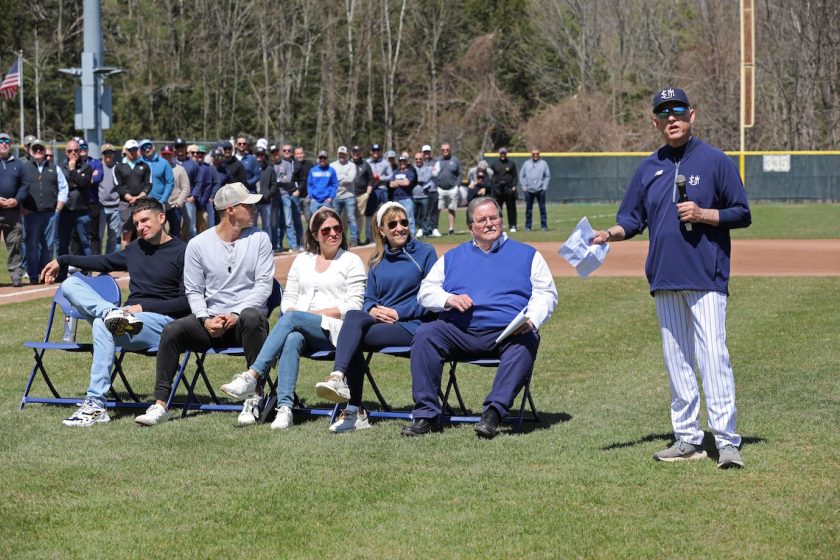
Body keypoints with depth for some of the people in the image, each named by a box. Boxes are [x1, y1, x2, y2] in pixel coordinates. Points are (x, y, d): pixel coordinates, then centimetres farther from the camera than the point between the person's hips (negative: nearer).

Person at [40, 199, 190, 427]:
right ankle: (111, 313, -34)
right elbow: (104, 262, 36)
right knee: (70, 284, -5)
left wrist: (144, 308, -14)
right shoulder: (135, 248, 21)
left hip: (162, 322, -7)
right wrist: (62, 261, 33)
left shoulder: (182, 252, -1)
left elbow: (187, 301, -9)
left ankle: (96, 405, -38)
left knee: (102, 325, -36)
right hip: (129, 317, 7)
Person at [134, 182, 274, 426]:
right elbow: (194, 291, 5)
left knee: (251, 318, -37)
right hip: (211, 318, 2)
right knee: (172, 331, -23)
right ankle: (160, 405, -19)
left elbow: (264, 284, -2)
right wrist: (206, 319, -14)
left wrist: (236, 314, -15)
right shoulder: (198, 244, 6)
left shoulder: (259, 239, 5)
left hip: (247, 317, -1)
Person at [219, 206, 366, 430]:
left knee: (292, 318, -32)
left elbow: (353, 306, -1)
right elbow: (288, 298, 21)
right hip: (301, 329, 3)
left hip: (334, 331, -3)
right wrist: (291, 312, -4)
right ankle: (284, 407, -46)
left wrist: (308, 314, -9)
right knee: (292, 339, -35)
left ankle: (252, 377, -41)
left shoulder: (351, 261, 9)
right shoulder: (302, 260, 24)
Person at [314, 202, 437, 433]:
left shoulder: (425, 253, 6)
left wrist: (399, 313, -10)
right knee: (354, 316, -30)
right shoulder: (377, 261, 21)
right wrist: (372, 310, -6)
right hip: (379, 322, 4)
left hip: (411, 325, -4)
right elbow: (368, 299, 18)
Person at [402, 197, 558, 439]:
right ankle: (426, 414, -25)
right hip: (459, 332, 2)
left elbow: (545, 294, 10)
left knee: (525, 344, -36)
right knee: (424, 335, -25)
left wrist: (531, 320, -11)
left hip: (508, 333, -2)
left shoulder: (526, 255, 19)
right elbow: (426, 291, 18)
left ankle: (493, 412, -42)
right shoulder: (452, 257, 25)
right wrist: (449, 299, -5)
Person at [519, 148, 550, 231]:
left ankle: (544, 226, 2)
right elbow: (521, 176, 12)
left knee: (542, 208, -3)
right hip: (529, 190, 1)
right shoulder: (526, 164, 11)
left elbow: (547, 176, 8)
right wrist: (524, 186, 3)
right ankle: (527, 226, 8)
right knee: (528, 209, 3)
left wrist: (544, 186, -2)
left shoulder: (543, 163, 8)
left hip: (540, 190, -1)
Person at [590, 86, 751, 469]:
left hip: (706, 278, -5)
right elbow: (632, 220, 14)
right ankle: (688, 438, 16)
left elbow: (742, 215, 0)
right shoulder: (648, 168, 13)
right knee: (676, 361, 9)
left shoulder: (715, 161, -1)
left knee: (713, 357, -12)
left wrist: (702, 214, -15)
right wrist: (610, 234, -7)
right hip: (665, 279, 5)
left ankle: (726, 441, -12)